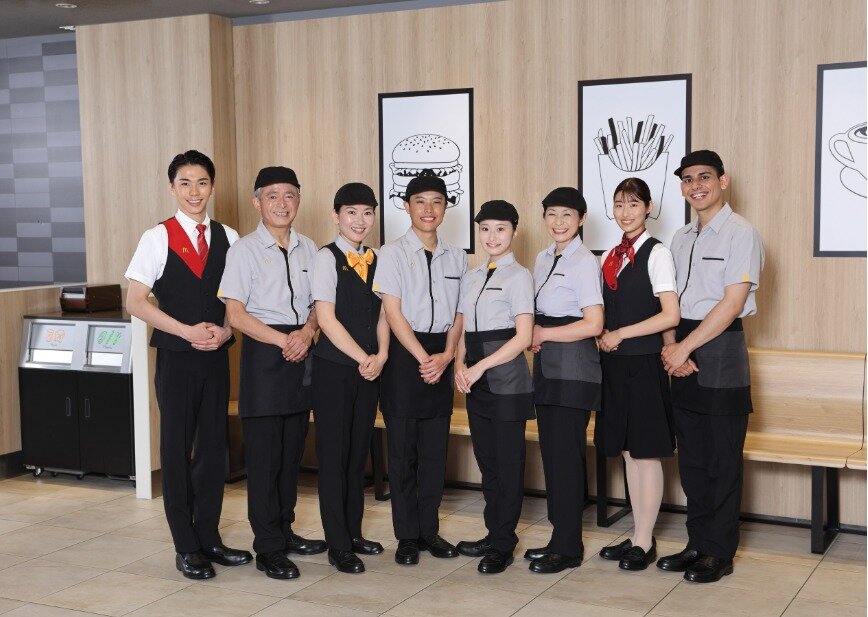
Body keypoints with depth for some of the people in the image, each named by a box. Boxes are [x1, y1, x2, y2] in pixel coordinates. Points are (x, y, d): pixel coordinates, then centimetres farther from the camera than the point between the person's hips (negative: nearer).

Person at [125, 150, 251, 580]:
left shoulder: (227, 237, 6)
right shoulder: (157, 238, -4)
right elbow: (135, 302, -7)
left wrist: (225, 331, -8)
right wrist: (188, 331, -14)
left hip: (217, 355, 3)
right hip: (175, 357, -3)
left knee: (213, 446, 9)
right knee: (177, 448, 3)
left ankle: (208, 538, 22)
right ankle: (186, 548, 13)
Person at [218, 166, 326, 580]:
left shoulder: (309, 249, 9)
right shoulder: (245, 250, -5)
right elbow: (235, 313, -9)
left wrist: (306, 333, -7)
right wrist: (284, 340, -16)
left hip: (301, 357, 5)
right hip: (263, 356, -5)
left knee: (292, 451, 13)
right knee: (264, 453, -2)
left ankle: (284, 530, 27)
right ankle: (268, 548, 6)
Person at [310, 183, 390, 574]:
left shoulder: (377, 261, 10)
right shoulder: (327, 258, -7)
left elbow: (382, 315, 11)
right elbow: (326, 318, -13)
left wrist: (381, 356, -5)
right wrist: (363, 358, -14)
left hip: (369, 369, 6)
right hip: (334, 368, -5)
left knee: (359, 453, 12)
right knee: (334, 454, 0)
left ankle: (353, 533, 23)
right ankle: (338, 545, 7)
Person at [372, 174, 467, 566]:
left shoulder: (455, 257, 9)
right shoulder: (392, 254, -3)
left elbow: (459, 313, 9)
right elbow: (393, 313, -8)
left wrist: (446, 355, -6)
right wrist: (423, 358, -14)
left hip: (441, 359, 4)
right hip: (404, 354, -4)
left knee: (436, 449, 8)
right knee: (403, 449, 2)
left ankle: (429, 530, 19)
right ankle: (407, 536, 12)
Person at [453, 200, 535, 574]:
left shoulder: (518, 276, -5)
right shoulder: (470, 278, 14)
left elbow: (523, 336, -12)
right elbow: (462, 329, 15)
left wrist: (480, 366, -16)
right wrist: (460, 365, -4)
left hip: (506, 380, -6)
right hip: (476, 383, 6)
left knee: (508, 462, 0)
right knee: (486, 460, 12)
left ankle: (502, 544, 9)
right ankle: (494, 534, 23)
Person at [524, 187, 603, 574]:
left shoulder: (584, 263, -11)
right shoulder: (543, 259, 14)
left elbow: (593, 325, -17)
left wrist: (543, 333, -11)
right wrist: (533, 335, 2)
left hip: (573, 369, -8)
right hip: (547, 366, 8)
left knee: (566, 454, -4)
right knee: (551, 452, 11)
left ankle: (568, 547, 6)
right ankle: (560, 538, 20)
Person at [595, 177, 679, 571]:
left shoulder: (657, 254, -8)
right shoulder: (609, 257, 13)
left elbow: (671, 316, -14)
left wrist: (620, 334, -13)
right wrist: (603, 336, 0)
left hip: (643, 363, -7)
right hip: (614, 364, 7)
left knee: (646, 453, -1)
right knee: (627, 453, 11)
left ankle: (644, 542, 8)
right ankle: (638, 536, 21)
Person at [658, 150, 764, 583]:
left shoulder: (740, 234, -7)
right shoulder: (681, 239, 15)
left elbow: (732, 304, -13)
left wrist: (685, 348, -12)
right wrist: (670, 347, -5)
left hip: (721, 352, -7)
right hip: (684, 356, 7)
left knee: (722, 460, 0)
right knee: (691, 457, 11)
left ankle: (719, 553, 10)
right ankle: (698, 544, 22)